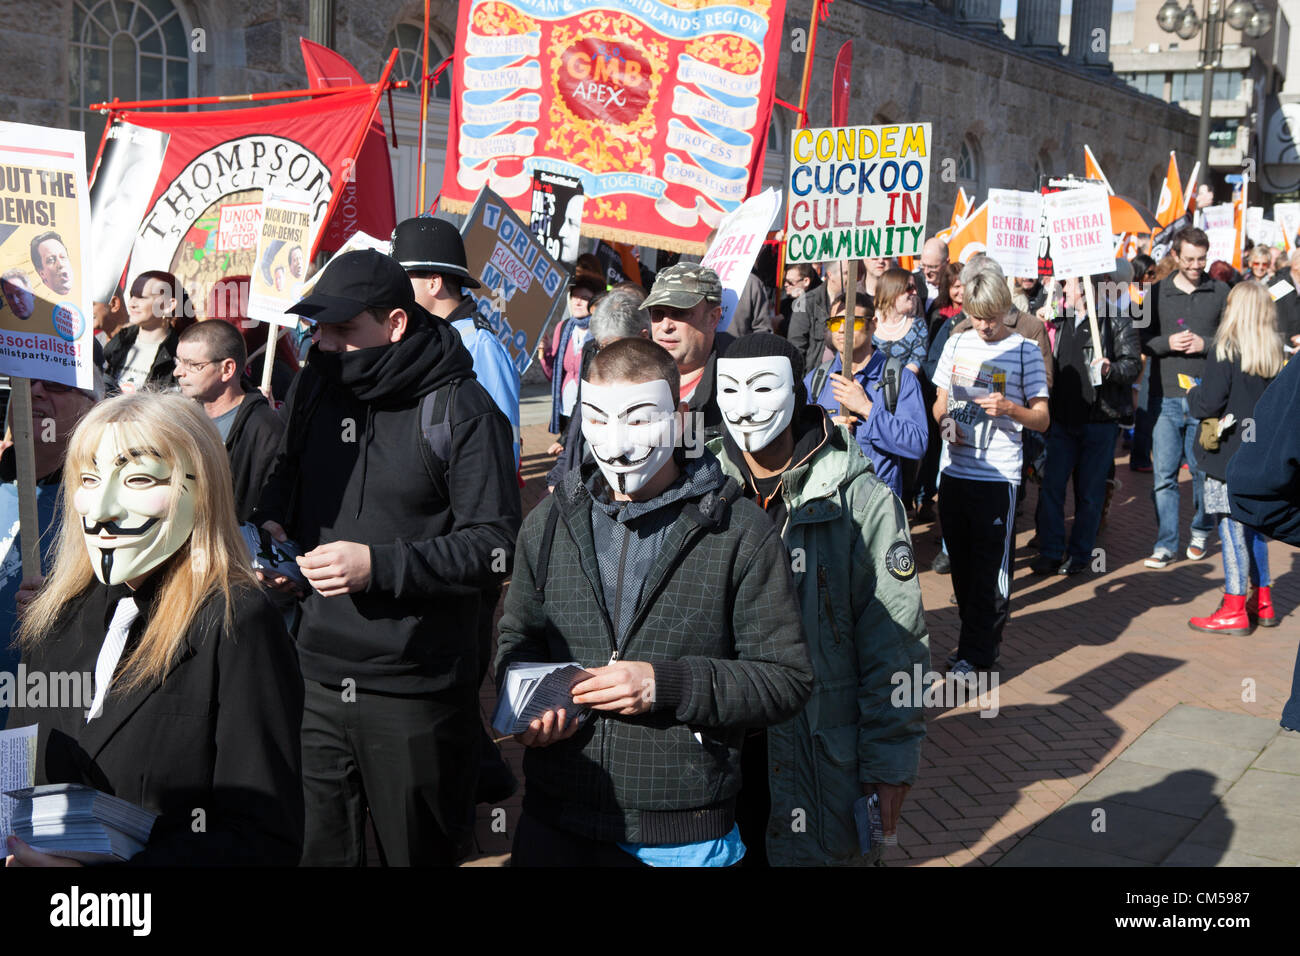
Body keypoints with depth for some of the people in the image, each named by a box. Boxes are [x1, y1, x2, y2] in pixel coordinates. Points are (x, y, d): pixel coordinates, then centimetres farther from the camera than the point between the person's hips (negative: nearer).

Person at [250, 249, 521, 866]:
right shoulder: (315, 385, 7)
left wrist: (379, 565, -21)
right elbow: (286, 472, 25)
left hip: (417, 698, -5)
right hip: (316, 681, 5)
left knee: (419, 853, 10)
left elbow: (496, 548, -14)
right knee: (314, 850, 12)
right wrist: (271, 523, 3)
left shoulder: (461, 410, -10)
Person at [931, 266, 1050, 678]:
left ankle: (975, 652, 6)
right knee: (961, 561, 11)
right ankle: (980, 639, 26)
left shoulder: (1025, 350, -3)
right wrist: (944, 423, -4)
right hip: (954, 469, 5)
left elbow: (1043, 419, -3)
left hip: (998, 474, -5)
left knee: (990, 566, -2)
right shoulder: (957, 343, 9)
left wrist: (1009, 408, -21)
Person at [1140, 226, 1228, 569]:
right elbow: (1142, 341, 7)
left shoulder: (1220, 293, 4)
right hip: (1165, 397, 1)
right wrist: (1168, 343, -11)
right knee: (1164, 474, -1)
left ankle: (1201, 532, 29)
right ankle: (1166, 544, 5)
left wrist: (1205, 344, -11)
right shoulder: (1157, 293, 7)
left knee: (1203, 470, 9)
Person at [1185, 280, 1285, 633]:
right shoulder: (1276, 354, 5)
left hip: (1230, 455, -7)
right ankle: (1262, 603, 26)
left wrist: (1192, 395, 3)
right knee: (1255, 527, 17)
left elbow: (1207, 404, -17)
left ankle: (1234, 610, 3)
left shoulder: (1225, 352, -15)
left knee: (1232, 529, -2)